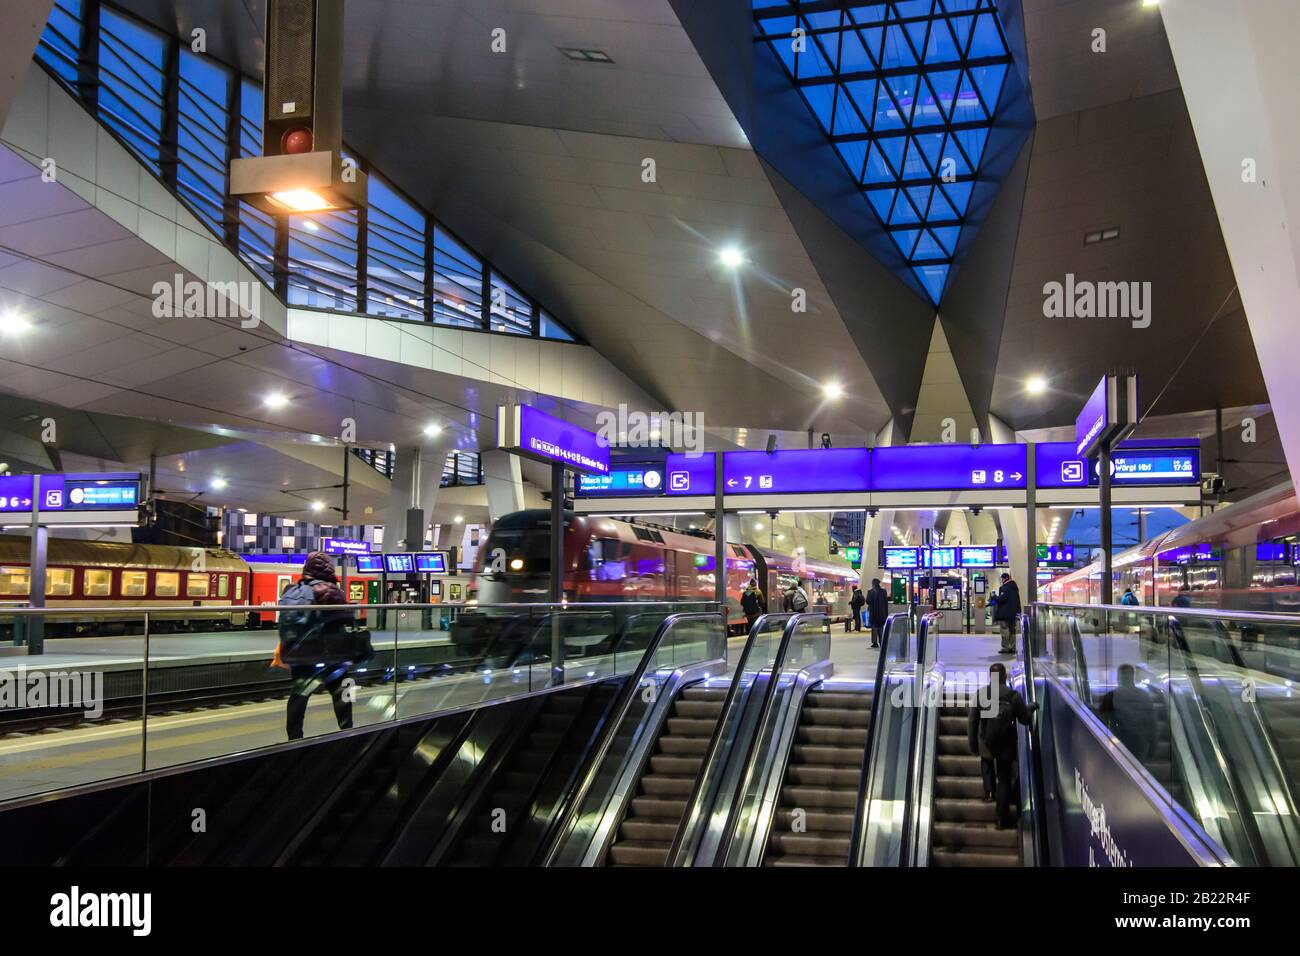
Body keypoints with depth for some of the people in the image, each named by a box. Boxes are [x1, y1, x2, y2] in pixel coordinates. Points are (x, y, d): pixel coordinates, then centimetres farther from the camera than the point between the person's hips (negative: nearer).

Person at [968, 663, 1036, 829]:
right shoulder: (1014, 696, -12)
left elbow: (972, 722, -7)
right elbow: (1025, 720, -2)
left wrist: (973, 745, 4)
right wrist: (1031, 708, 20)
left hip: (986, 744, 0)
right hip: (1007, 746, 0)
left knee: (986, 762, 34)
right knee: (1004, 779, 13)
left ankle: (989, 790, 17)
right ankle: (1003, 818, 15)